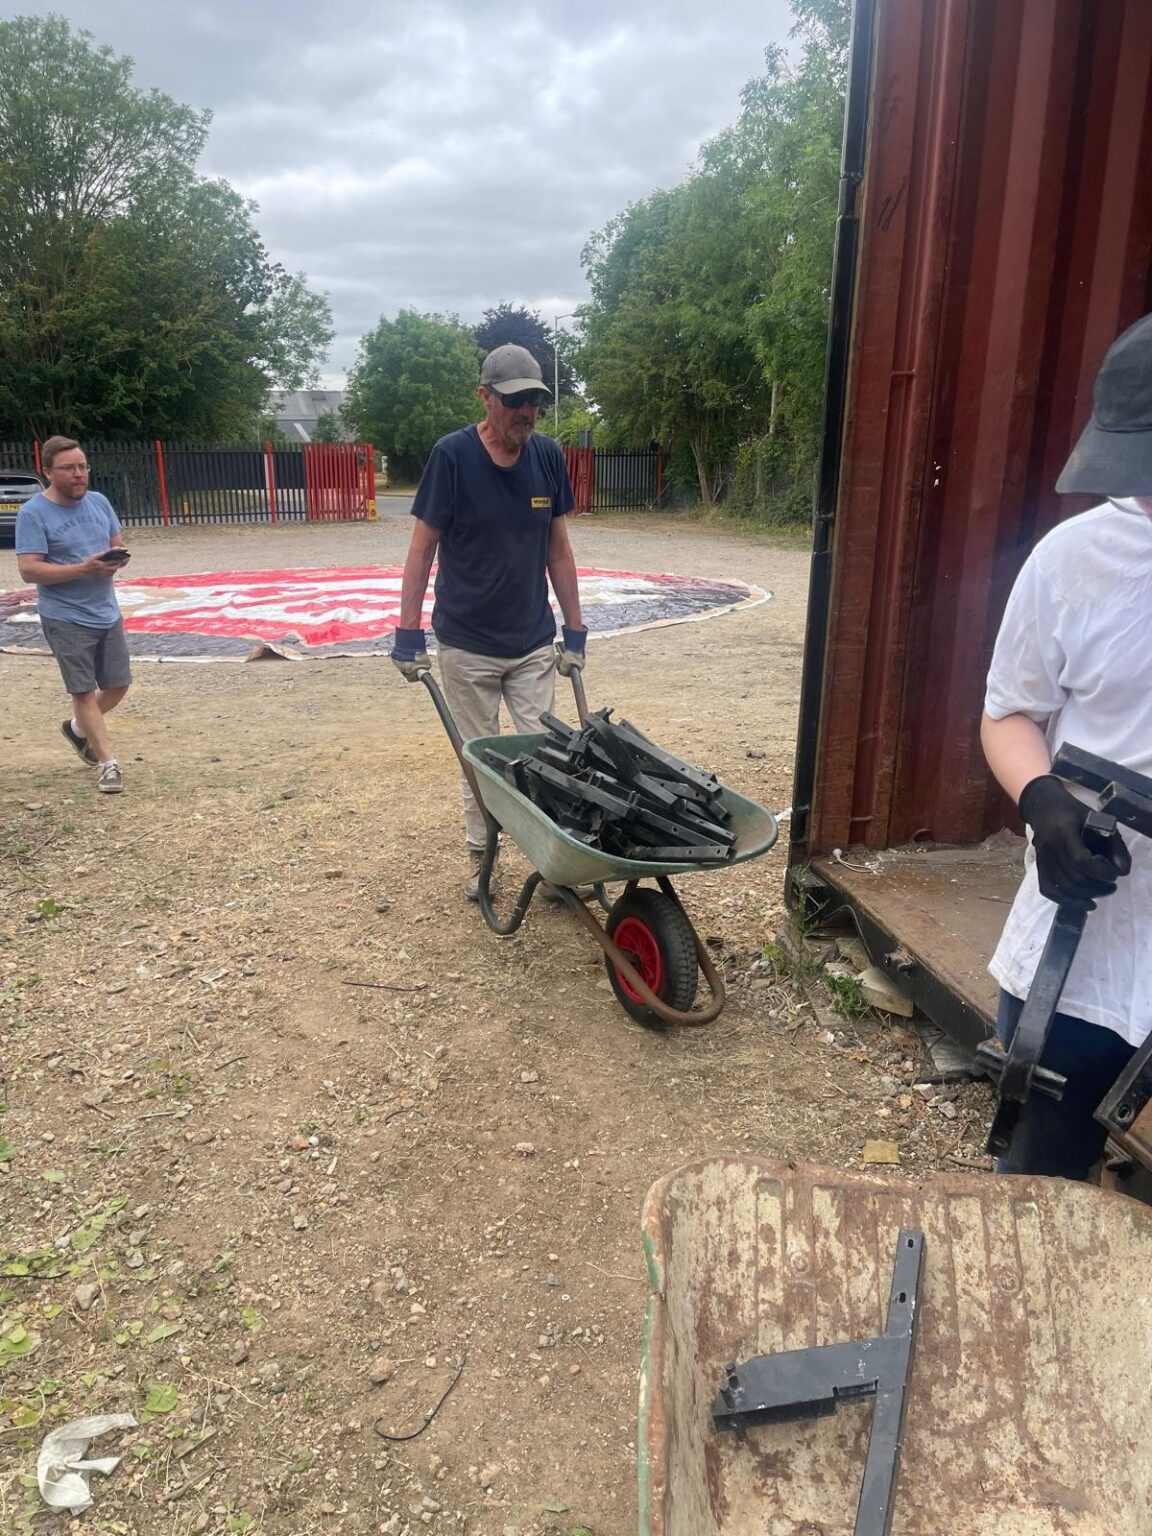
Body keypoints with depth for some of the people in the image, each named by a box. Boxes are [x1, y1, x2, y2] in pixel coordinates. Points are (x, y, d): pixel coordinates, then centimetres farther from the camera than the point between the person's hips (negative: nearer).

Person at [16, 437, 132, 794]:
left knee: (118, 685, 12)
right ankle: (109, 764, 5)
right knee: (85, 691, -1)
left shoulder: (99, 502, 5)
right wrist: (83, 568, -27)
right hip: (66, 619, -6)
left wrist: (119, 558, -9)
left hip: (107, 613, 6)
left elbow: (117, 543, 16)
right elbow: (29, 570, -18)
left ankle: (79, 728, 39)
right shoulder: (33, 514, -13)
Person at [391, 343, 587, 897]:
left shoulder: (548, 456, -1)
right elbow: (423, 547, -7)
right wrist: (408, 635, -9)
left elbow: (559, 549, 6)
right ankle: (479, 859, 25)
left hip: (534, 642, 3)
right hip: (467, 643, -3)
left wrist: (574, 632, 6)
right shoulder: (452, 455, -11)